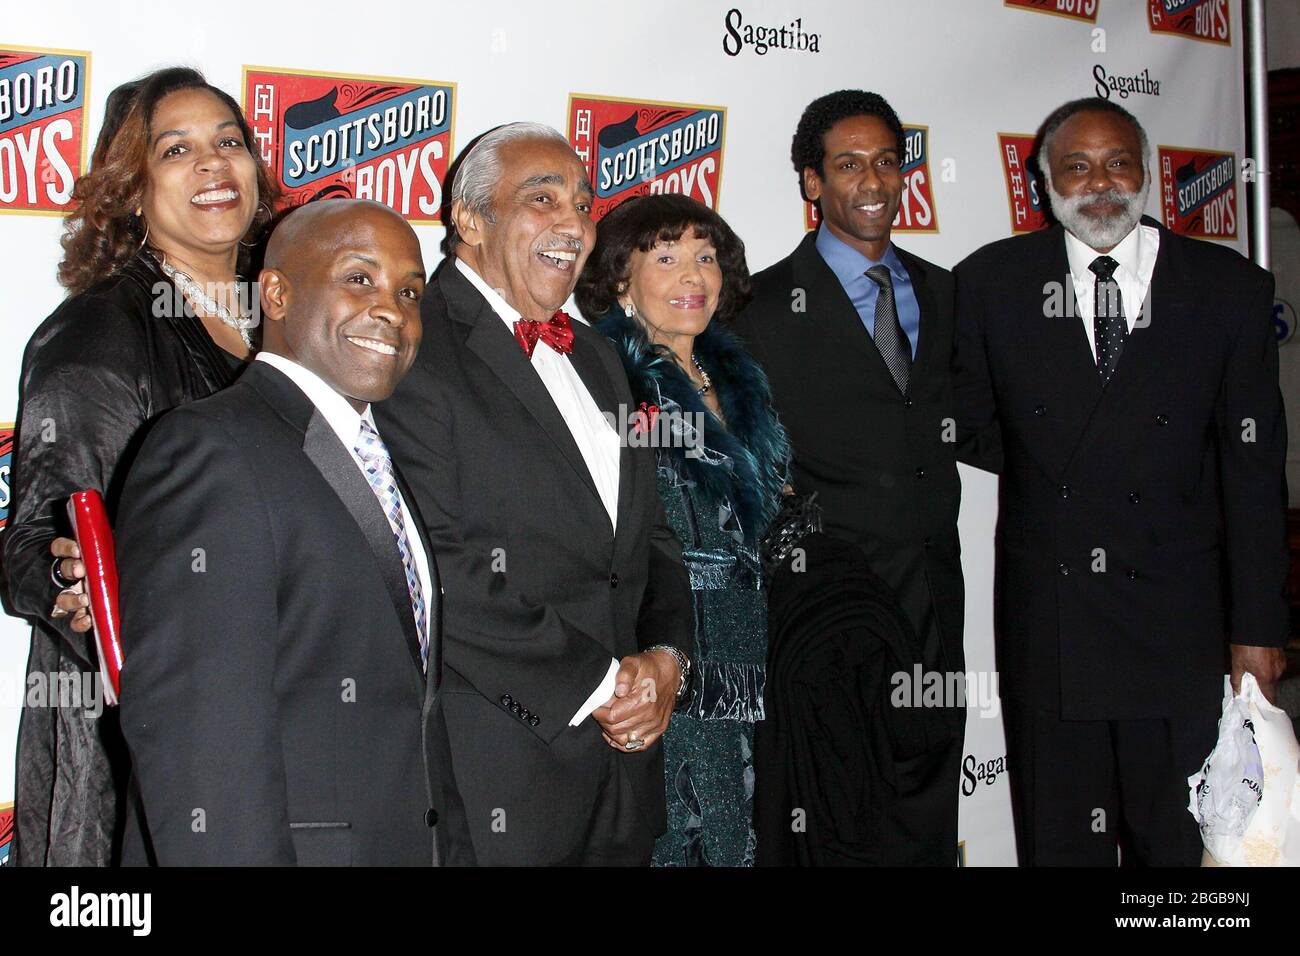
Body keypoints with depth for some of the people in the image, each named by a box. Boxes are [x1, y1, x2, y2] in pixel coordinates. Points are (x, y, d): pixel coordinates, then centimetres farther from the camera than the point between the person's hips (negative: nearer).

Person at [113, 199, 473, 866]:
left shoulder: (374, 461, 14)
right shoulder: (207, 449, -15)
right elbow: (191, 734, -23)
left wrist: (453, 850, 8)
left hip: (415, 845, 8)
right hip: (282, 847, -8)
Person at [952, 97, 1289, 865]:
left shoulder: (1231, 288, 0)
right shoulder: (994, 282, 2)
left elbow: (1253, 469, 0)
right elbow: (961, 421, 5)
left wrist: (1259, 627, -1)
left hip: (1180, 628, 0)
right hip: (1045, 623, 1)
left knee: (1181, 842, 9)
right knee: (1058, 839, 11)